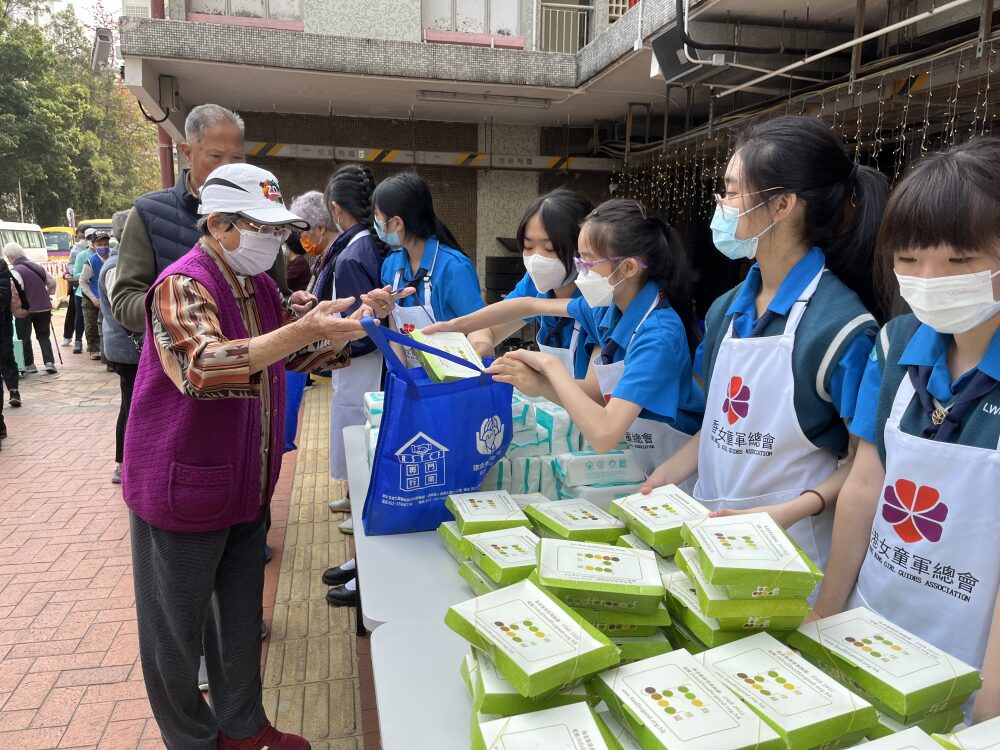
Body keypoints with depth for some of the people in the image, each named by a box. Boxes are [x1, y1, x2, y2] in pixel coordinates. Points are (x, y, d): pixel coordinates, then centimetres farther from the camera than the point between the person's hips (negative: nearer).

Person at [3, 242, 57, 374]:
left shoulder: (15, 271, -13)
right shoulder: (37, 267, 7)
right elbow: (52, 282, 14)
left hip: (25, 309, -5)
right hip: (44, 307, 5)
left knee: (24, 338, 10)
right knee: (43, 336, 13)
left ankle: (29, 365, 14)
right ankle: (49, 362, 0)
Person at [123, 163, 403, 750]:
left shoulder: (260, 287, 8)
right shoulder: (183, 286, -18)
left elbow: (304, 356, 14)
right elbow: (203, 367, -35)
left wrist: (359, 318, -3)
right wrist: (303, 328, -44)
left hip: (248, 489, 8)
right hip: (184, 492, -7)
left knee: (241, 621, 20)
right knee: (178, 631, 11)